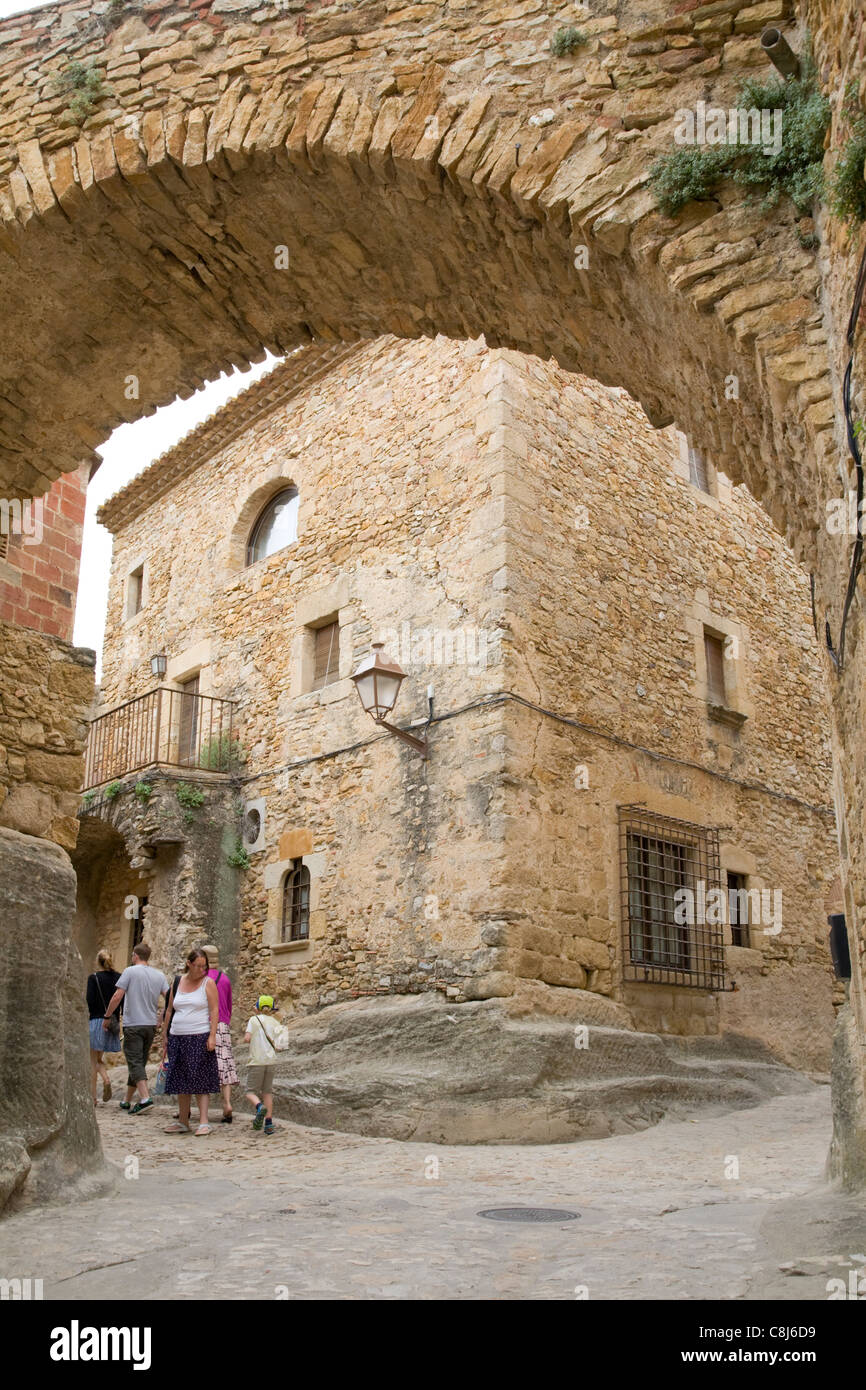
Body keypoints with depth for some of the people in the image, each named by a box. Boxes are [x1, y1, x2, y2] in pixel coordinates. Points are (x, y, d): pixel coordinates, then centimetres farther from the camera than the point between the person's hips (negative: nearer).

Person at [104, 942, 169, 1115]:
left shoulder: (130, 971, -6)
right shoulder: (159, 975, 9)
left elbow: (117, 996, -11)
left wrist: (107, 1016, 1)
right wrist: (162, 1019, 15)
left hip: (133, 1024, -5)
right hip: (151, 1024, 6)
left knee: (135, 1062, -8)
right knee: (140, 1062, 14)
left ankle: (145, 1099, -24)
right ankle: (127, 1101, 25)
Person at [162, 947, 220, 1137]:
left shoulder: (208, 983, -1)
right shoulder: (177, 983, 10)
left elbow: (215, 1010, -6)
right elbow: (169, 1011, 15)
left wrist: (212, 1036, -15)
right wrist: (166, 1036, 12)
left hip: (200, 1037, -4)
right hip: (178, 1038, 5)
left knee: (200, 1079, -6)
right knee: (181, 1080, 8)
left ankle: (204, 1122, -5)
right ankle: (182, 1121, 17)